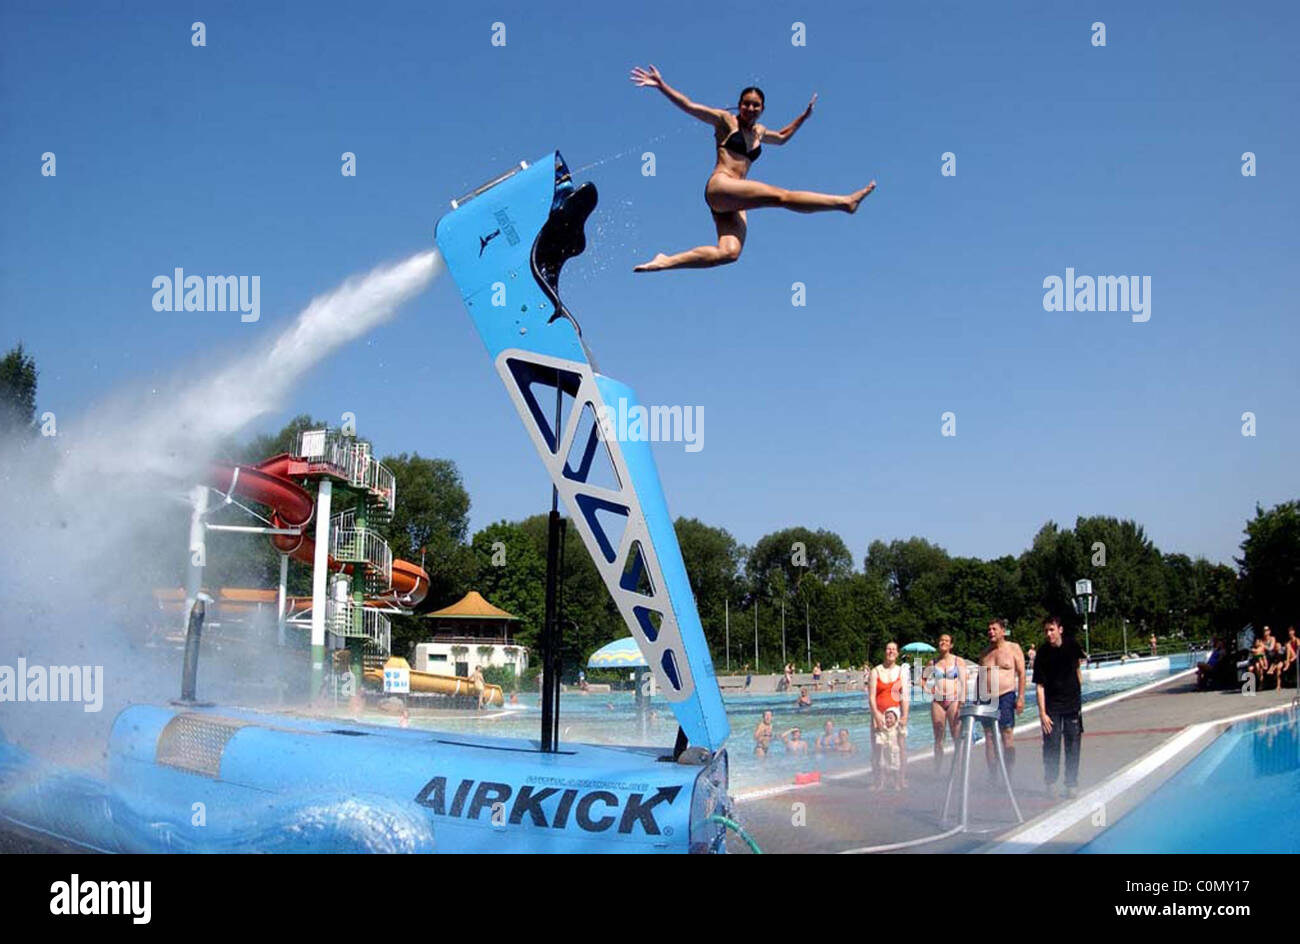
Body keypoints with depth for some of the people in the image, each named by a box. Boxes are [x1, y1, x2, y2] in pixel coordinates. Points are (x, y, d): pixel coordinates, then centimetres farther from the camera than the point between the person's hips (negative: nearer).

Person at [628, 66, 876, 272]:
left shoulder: (759, 132, 26)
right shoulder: (725, 120, 8)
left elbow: (782, 137, 48)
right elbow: (688, 106, 3)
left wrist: (804, 116, 43)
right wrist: (661, 85, -6)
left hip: (733, 203, 7)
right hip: (719, 186, -7)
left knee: (729, 252, -18)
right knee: (781, 196, -18)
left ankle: (666, 261, -19)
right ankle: (845, 202, -16)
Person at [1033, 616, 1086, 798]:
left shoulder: (1071, 645, -5)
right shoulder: (1042, 654, -12)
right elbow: (1040, 685, -13)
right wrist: (1042, 713, -18)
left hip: (1072, 703, 2)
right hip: (1052, 706, -2)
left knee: (1073, 745, 4)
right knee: (1051, 745, 0)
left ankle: (1072, 784, 13)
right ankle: (1050, 782, 14)